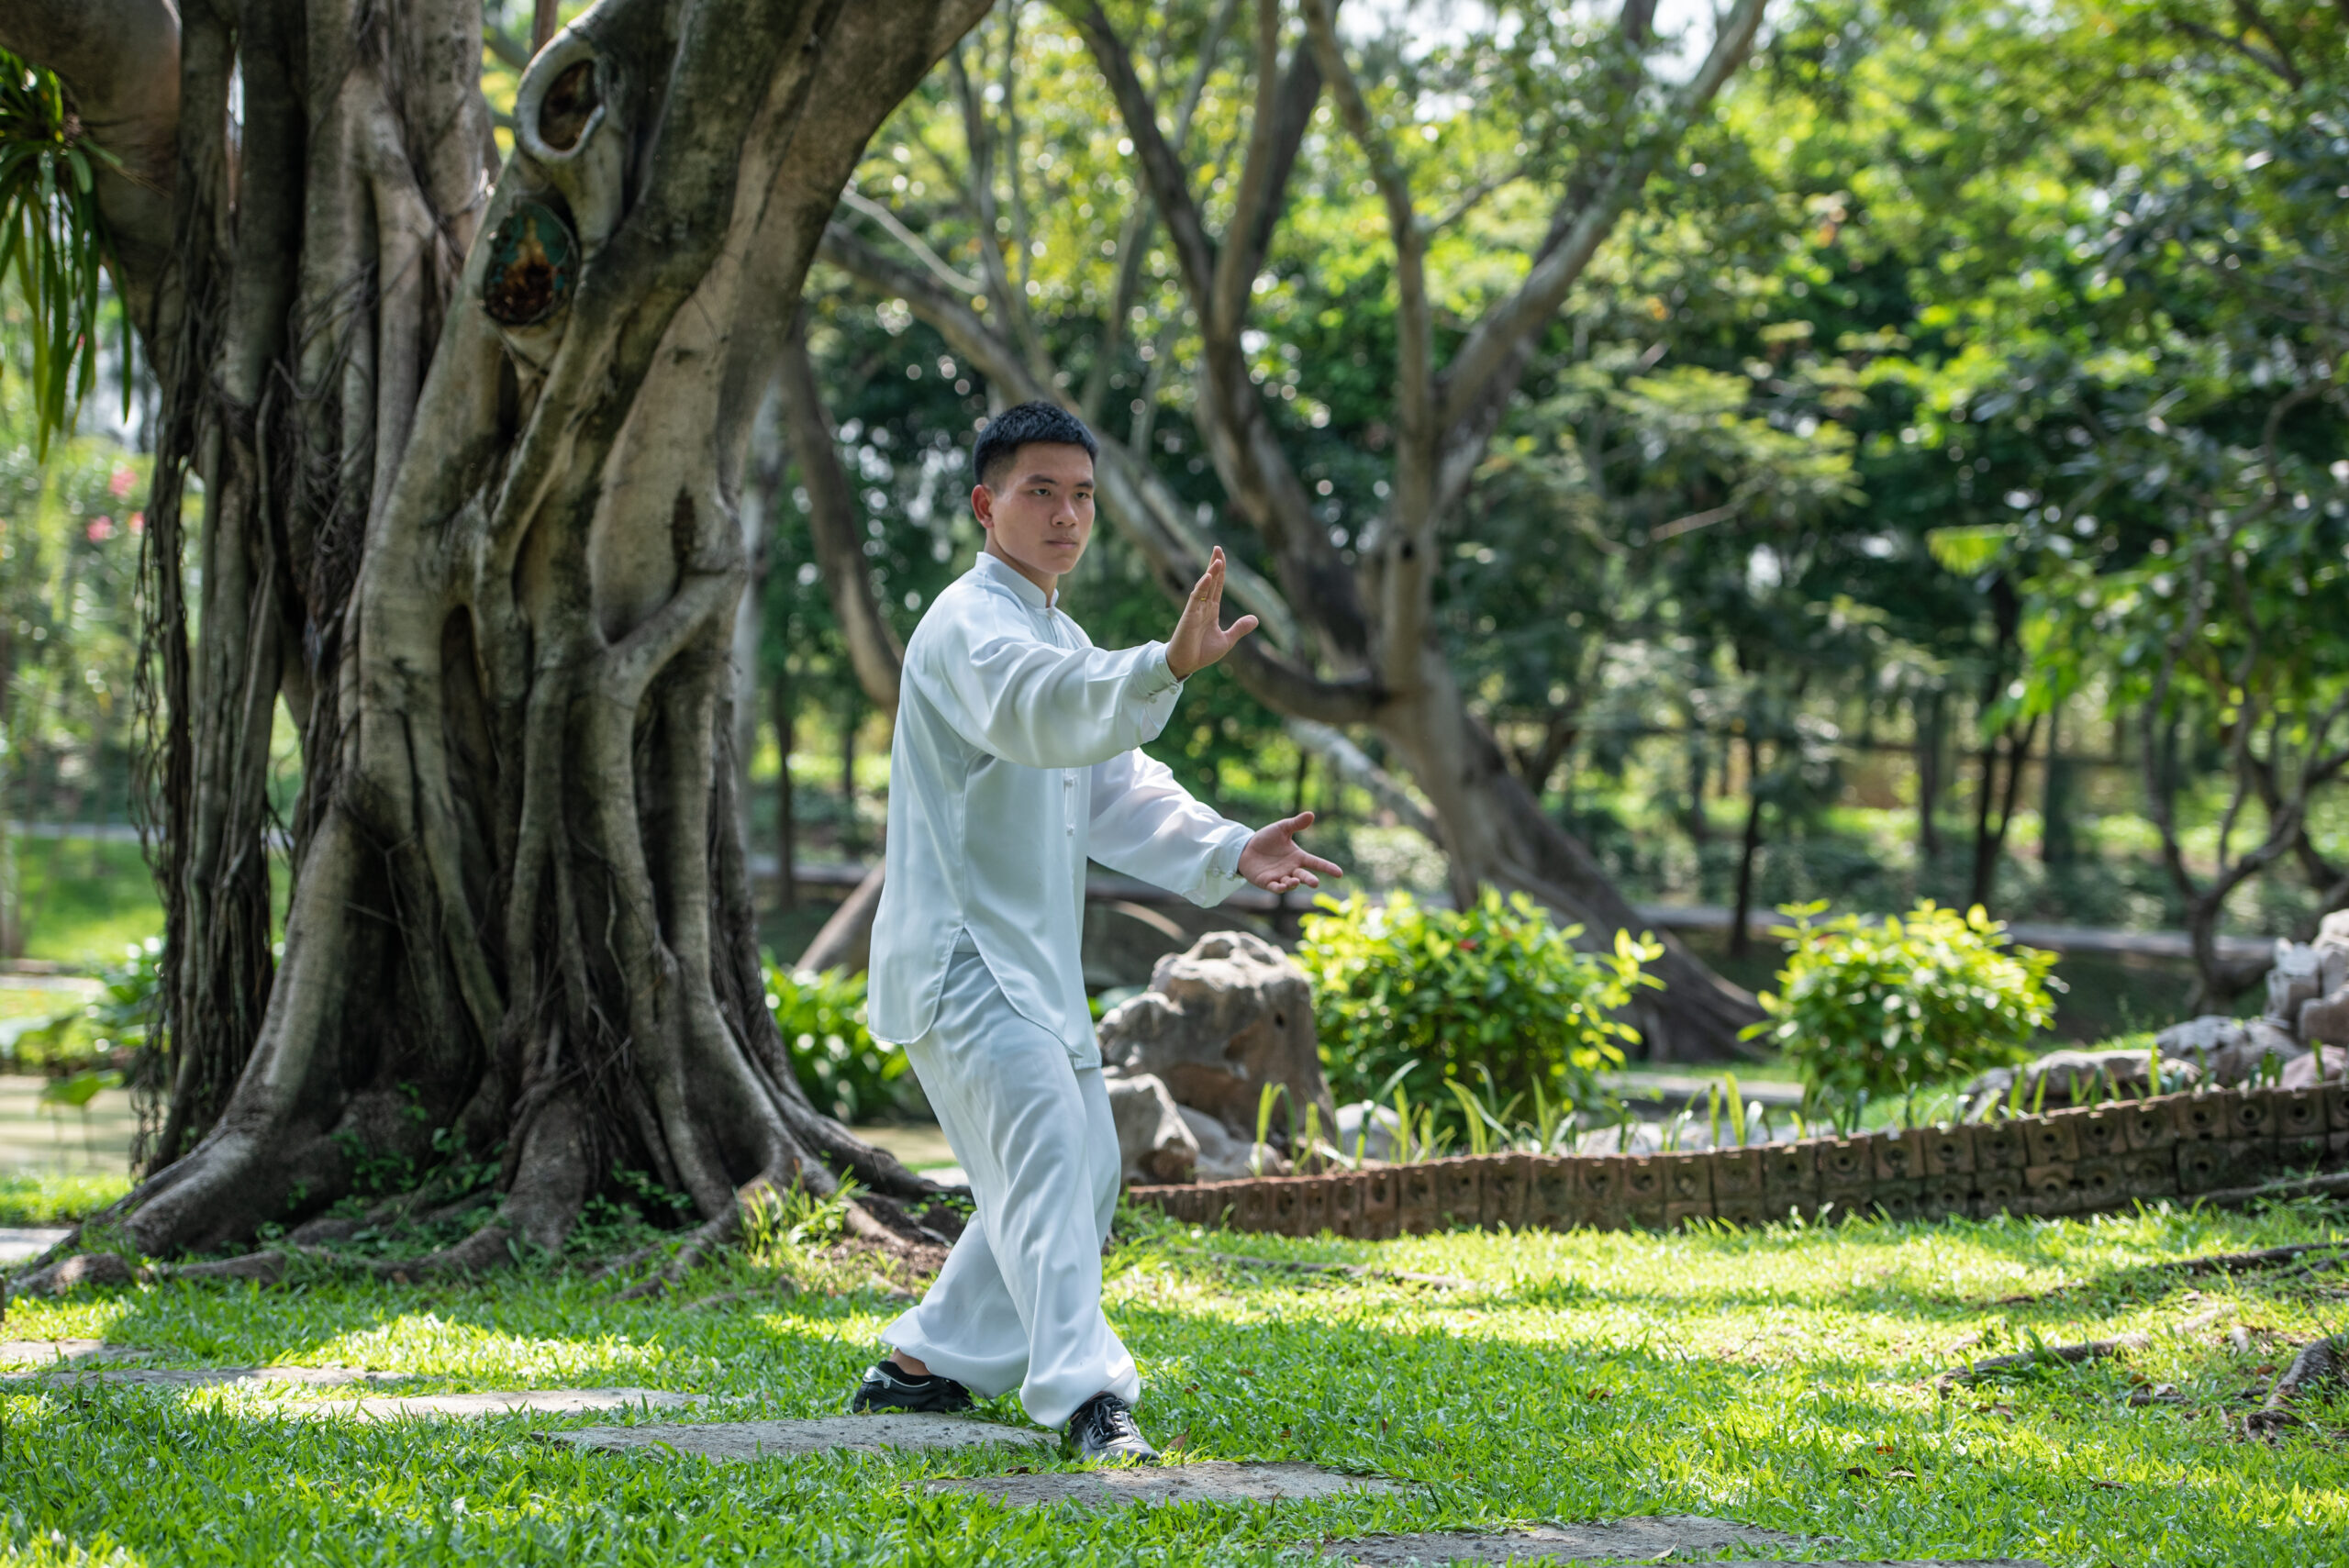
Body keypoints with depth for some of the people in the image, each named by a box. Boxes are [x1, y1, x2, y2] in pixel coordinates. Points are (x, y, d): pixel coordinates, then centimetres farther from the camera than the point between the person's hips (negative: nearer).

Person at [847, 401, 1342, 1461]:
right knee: (1044, 1155, -22)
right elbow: (1035, 709, -38)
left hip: (1034, 963, 10)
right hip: (961, 956, -10)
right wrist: (1168, 667, -55)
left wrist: (1228, 853, -2)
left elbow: (1118, 789, 15)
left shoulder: (1061, 639, 18)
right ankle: (1083, 1393, -29)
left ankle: (924, 1362, 25)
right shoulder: (970, 628, -14)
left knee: (1081, 1174, 15)